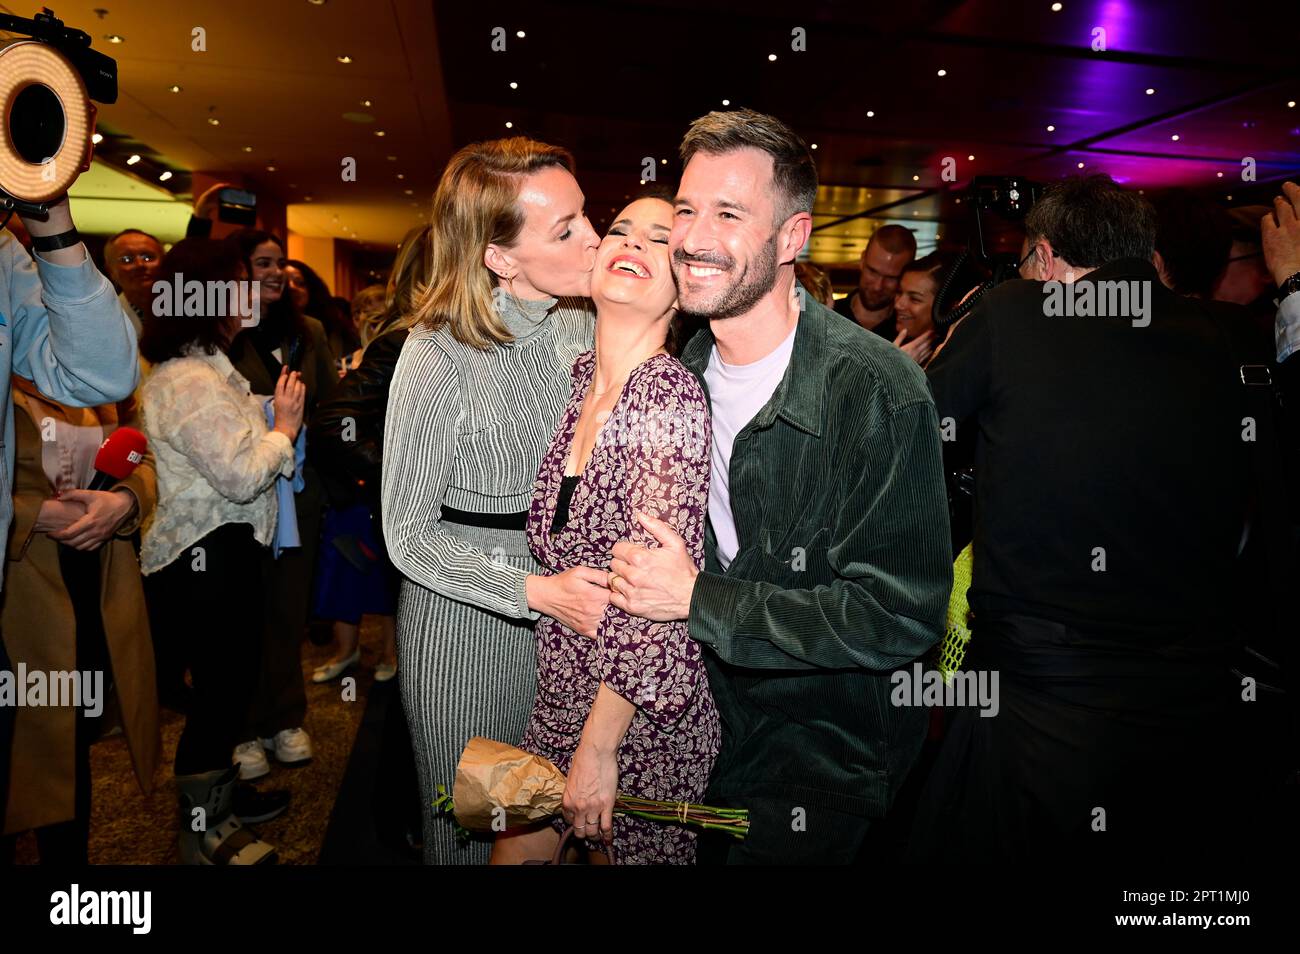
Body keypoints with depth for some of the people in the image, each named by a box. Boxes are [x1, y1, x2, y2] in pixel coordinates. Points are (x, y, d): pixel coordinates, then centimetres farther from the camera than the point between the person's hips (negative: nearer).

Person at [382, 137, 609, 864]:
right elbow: (408, 535, -15)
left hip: (564, 615, 5)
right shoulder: (439, 355, -19)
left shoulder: (581, 327, -4)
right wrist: (537, 591, -26)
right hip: (465, 623, -4)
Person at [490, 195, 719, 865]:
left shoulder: (672, 397, -22)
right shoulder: (577, 377, 0)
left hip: (645, 715, -6)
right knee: (511, 851, 20)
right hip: (561, 696, 7)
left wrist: (597, 745, -18)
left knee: (638, 850, 16)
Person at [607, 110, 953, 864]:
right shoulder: (685, 372, -3)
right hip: (712, 718, 6)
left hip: (830, 745, -6)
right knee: (704, 851, 23)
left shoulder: (880, 394, -25)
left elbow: (901, 617, -27)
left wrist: (698, 599, -27)